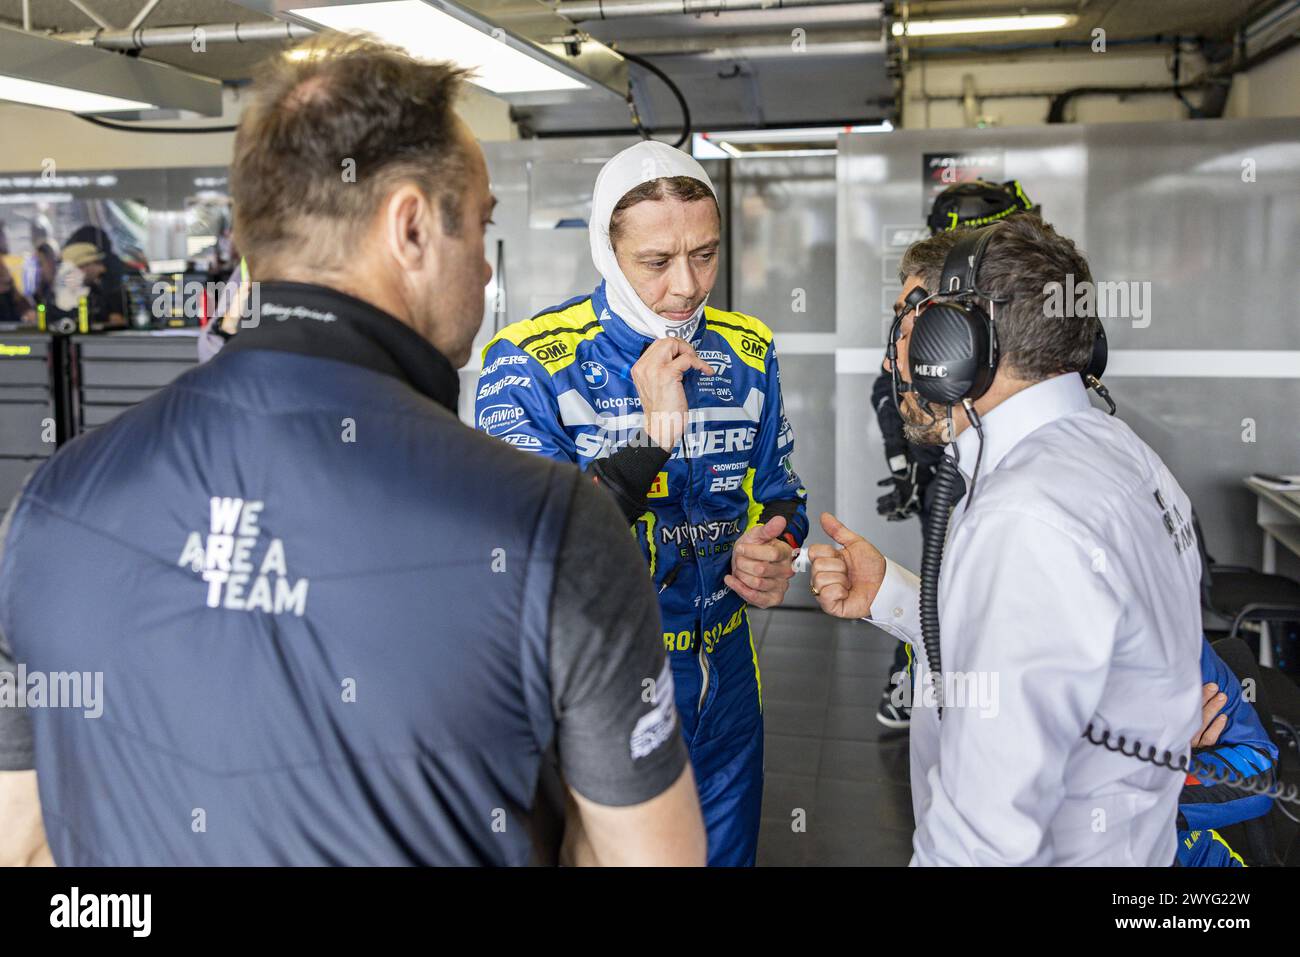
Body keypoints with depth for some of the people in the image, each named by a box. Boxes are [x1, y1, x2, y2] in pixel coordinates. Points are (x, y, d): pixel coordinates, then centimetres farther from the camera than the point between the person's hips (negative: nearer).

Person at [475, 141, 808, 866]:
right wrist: (654, 433, -28)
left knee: (726, 851, 22)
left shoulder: (748, 352, 1)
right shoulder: (528, 363, -15)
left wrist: (775, 552, -11)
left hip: (723, 687, 5)